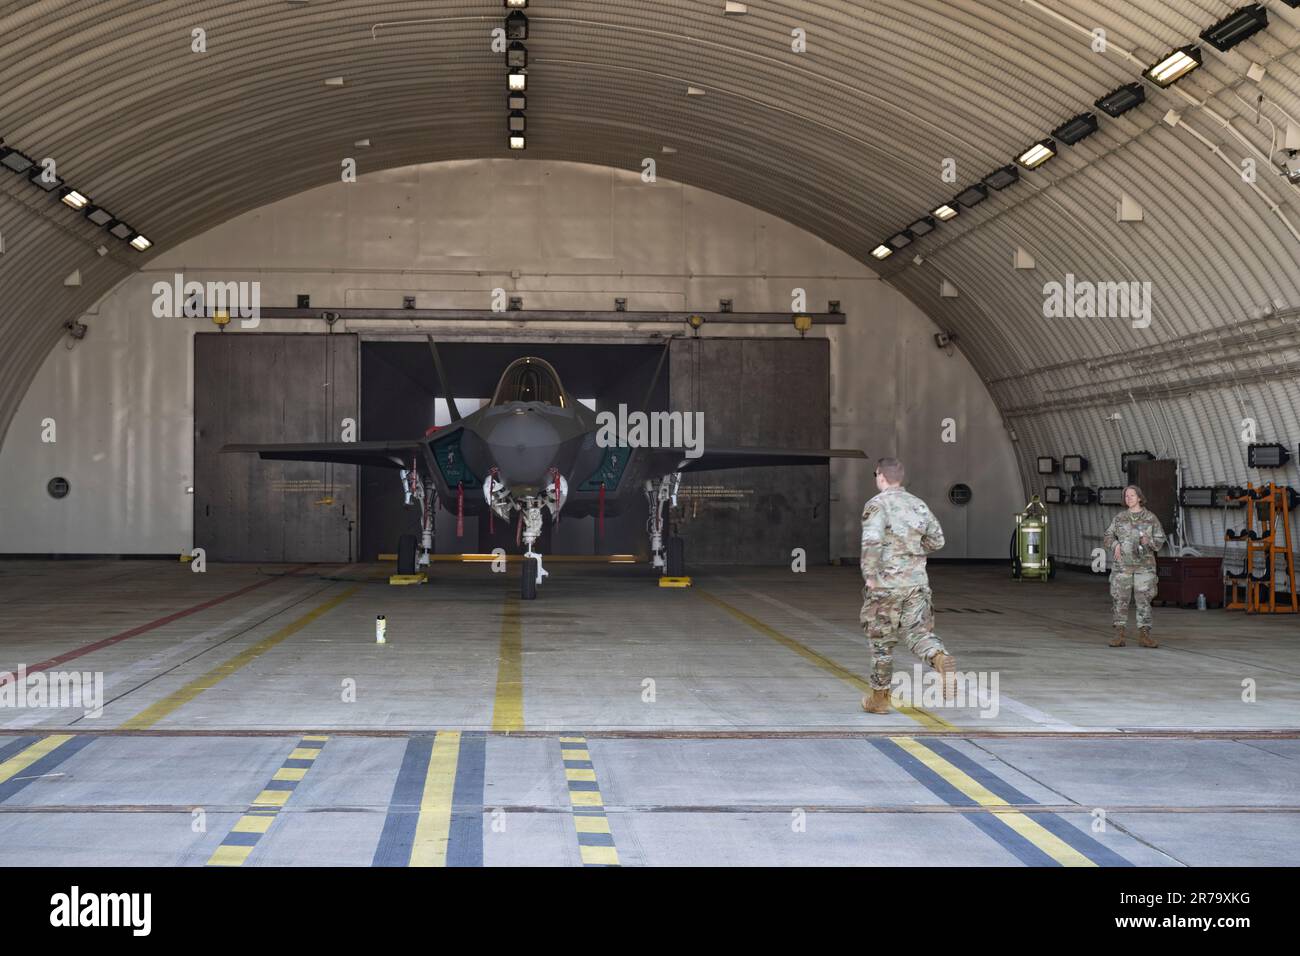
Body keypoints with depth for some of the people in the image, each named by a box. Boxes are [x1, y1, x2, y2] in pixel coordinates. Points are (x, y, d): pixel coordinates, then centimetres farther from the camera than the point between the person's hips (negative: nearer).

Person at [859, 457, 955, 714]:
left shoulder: (877, 505, -10)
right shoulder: (918, 505, 9)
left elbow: (872, 541, -24)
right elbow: (936, 540, 15)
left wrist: (869, 575, -17)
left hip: (885, 584, -4)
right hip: (917, 582, 4)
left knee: (881, 640, 8)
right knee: (918, 632, 4)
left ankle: (879, 698, 18)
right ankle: (942, 659, -27)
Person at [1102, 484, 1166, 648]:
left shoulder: (1151, 518, 4)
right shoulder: (1119, 518, 8)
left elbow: (1160, 542, 3)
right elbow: (1107, 538, 9)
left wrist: (1148, 541, -17)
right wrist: (1115, 545, -12)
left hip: (1144, 565, -1)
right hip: (1122, 565, 1)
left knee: (1144, 599, -3)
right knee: (1120, 599, -1)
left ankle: (1144, 635, 1)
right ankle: (1119, 636, 2)